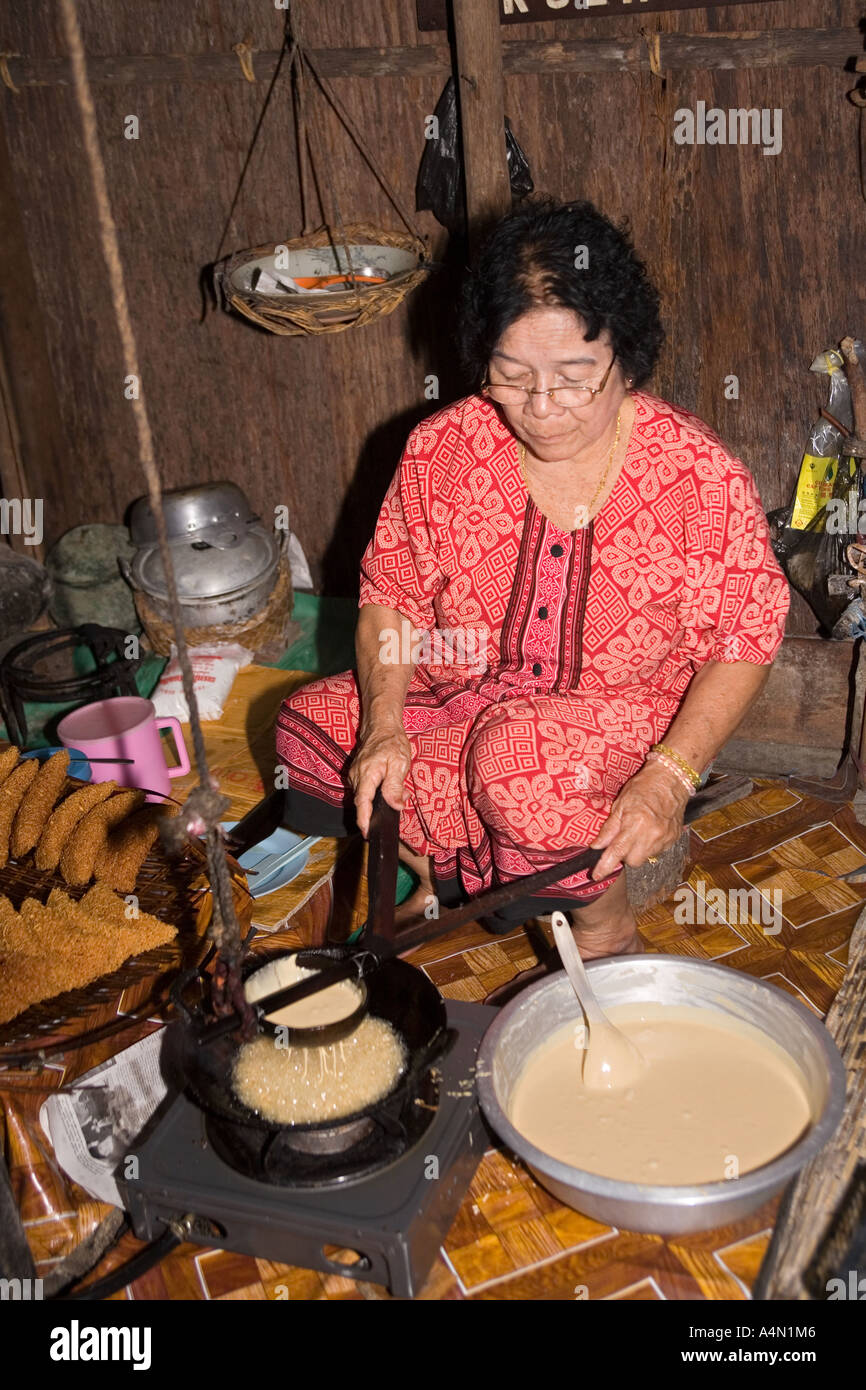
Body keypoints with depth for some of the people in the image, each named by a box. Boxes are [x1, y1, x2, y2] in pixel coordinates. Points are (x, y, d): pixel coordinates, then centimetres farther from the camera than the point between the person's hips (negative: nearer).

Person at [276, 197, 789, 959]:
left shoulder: (700, 475, -19)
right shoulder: (443, 449, -11)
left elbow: (745, 639, -13)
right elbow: (390, 593, -3)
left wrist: (669, 776, -26)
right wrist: (384, 723, -19)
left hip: (628, 715, -4)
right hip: (466, 697, 4)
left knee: (518, 761, -35)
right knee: (311, 726, -14)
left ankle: (606, 924, -4)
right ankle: (442, 876, 10)